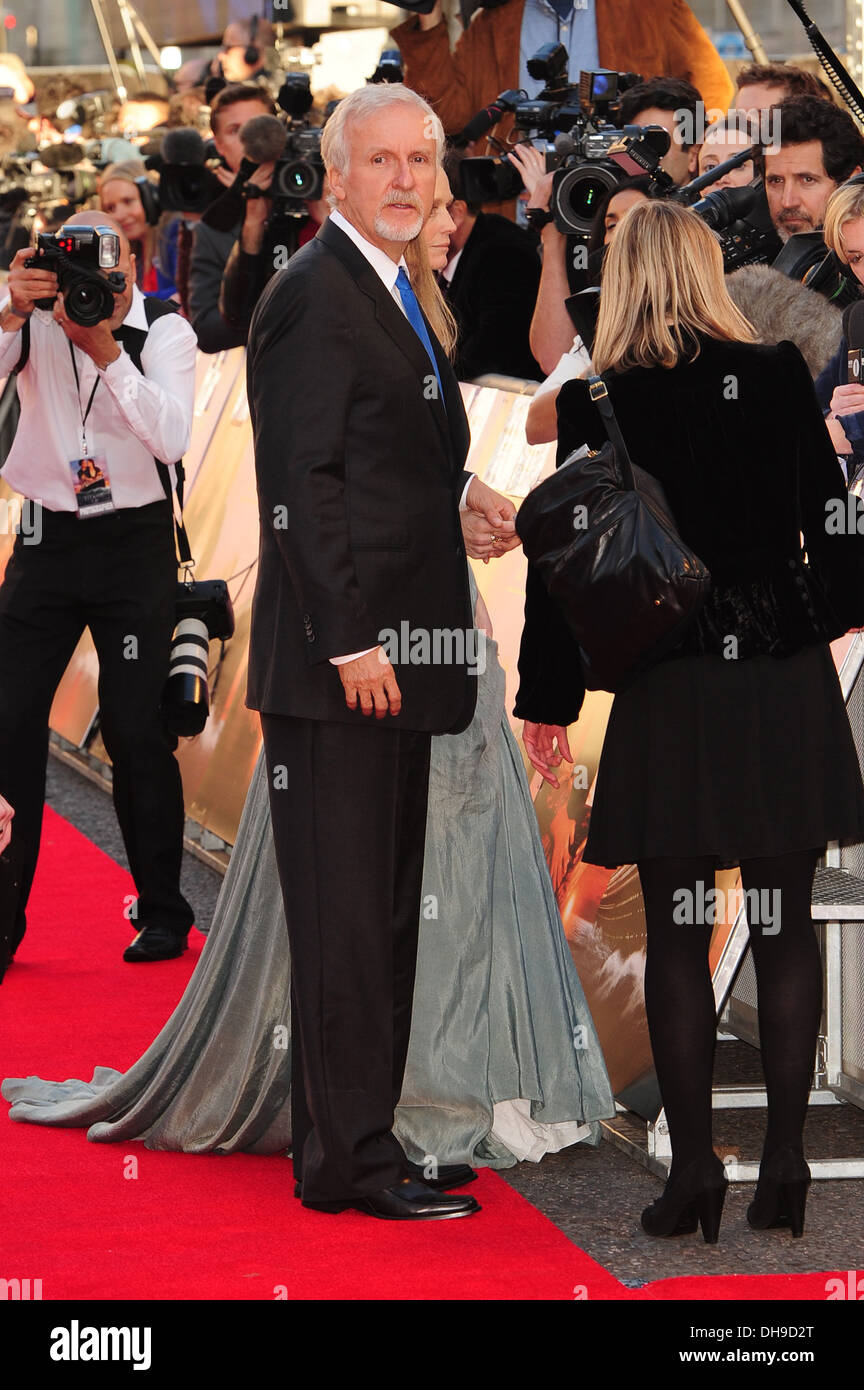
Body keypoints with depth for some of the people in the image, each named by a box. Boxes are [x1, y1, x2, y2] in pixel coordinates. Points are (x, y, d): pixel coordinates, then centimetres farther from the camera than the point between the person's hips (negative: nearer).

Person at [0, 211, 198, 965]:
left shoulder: (165, 331, -4)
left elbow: (171, 438, -17)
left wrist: (106, 350, -23)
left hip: (135, 541, -2)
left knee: (136, 730, -3)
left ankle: (162, 912, 11)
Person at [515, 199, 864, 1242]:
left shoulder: (598, 403, -5)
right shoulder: (780, 376, -1)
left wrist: (548, 702, 5)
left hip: (669, 687, -1)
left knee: (676, 937, 6)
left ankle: (693, 1168, 5)